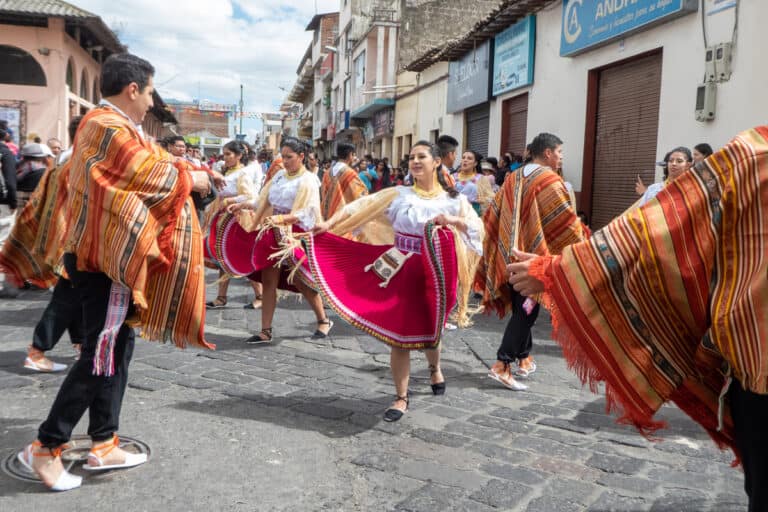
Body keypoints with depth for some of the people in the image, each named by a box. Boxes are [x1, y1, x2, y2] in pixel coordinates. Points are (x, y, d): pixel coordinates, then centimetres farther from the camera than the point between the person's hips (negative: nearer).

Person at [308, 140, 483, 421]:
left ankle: (434, 368, 47)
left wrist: (452, 220, -21)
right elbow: (361, 206, -1)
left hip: (433, 273, 0)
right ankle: (401, 398, 15)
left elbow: (477, 227, -3)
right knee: (397, 334, 1)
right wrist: (329, 224, -10)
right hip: (401, 270, 1)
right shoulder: (398, 194, 4)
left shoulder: (453, 199, 4)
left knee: (428, 331, 10)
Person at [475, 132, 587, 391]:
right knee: (527, 310, -3)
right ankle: (502, 365, -7)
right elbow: (566, 220, -12)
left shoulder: (513, 178, 10)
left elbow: (492, 215, 13)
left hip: (511, 254, 7)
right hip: (536, 254, -7)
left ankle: (524, 359, 26)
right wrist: (581, 244, 3)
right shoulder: (549, 181, -11)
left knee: (520, 308, 17)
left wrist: (501, 247, 22)